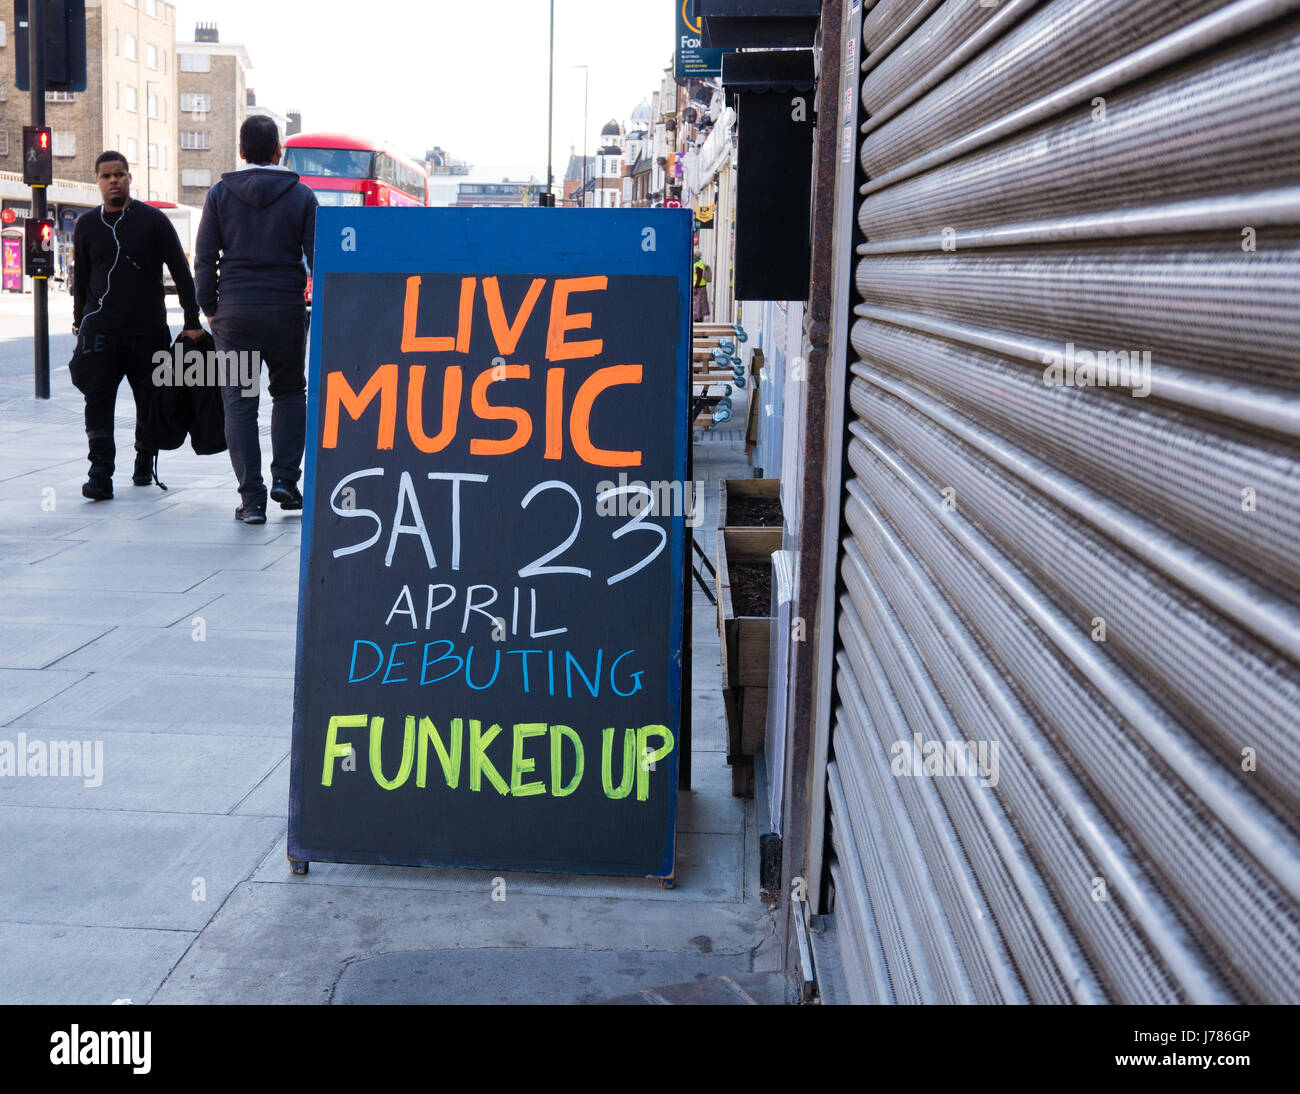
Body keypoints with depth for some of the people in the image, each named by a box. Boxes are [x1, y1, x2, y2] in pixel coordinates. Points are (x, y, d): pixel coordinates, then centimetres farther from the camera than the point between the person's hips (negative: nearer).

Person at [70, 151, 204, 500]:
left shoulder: (153, 220, 1)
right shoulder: (86, 225, 9)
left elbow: (181, 273, 1)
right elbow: (80, 278, 19)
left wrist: (192, 321, -4)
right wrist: (80, 322, 19)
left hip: (149, 330, -1)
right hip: (100, 331, 1)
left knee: (149, 404, 8)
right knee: (98, 402, -12)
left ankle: (144, 463, 29)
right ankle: (100, 474, -15)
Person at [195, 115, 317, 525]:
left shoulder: (220, 194, 3)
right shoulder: (301, 195, 1)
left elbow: (204, 258, 2)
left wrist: (209, 309, 10)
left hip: (235, 310, 0)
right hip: (287, 310, 0)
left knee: (239, 403, 4)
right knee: (290, 392, 18)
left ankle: (251, 499, 0)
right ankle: (285, 478, 6)